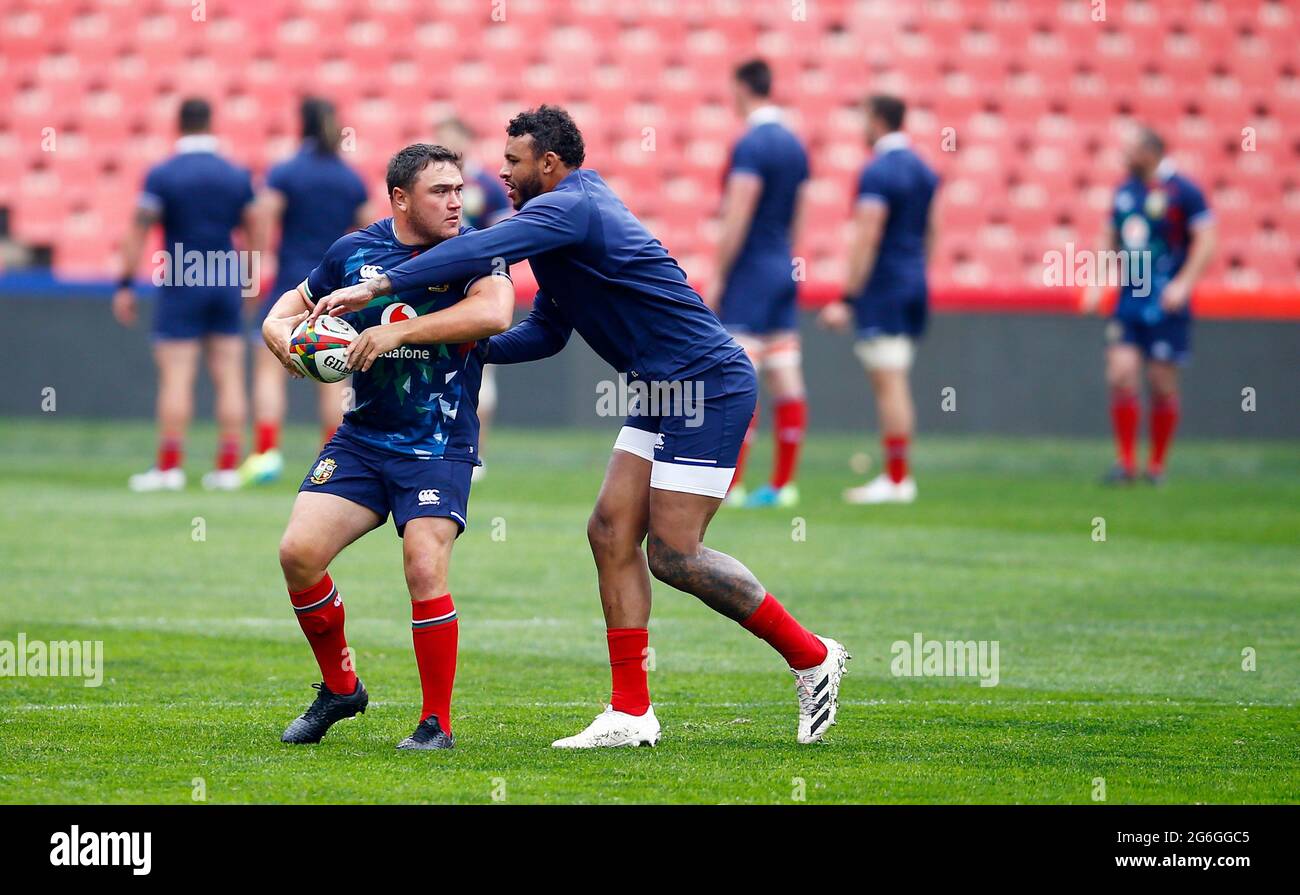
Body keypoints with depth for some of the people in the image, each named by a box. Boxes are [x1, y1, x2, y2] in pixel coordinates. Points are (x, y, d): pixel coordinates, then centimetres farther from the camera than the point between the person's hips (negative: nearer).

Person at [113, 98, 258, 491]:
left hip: (180, 287, -3)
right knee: (229, 377, 5)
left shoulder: (162, 175, -6)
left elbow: (137, 232, -7)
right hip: (226, 284, 3)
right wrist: (249, 282, 18)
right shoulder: (238, 176, 4)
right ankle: (228, 467, 3)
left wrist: (124, 285, -3)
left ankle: (169, 466, -5)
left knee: (176, 377, -2)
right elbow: (253, 236, 7)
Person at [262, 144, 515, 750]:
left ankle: (437, 722, -4)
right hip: (362, 438, 4)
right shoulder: (354, 252, 2)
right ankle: (339, 686, 13)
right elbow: (298, 303, 18)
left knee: (425, 570, -20)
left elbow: (494, 312, -29)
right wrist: (279, 329, -7)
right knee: (298, 552, -10)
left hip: (439, 449, -4)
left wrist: (398, 331, -30)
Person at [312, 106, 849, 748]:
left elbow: (479, 253, -29)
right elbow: (545, 334, 23)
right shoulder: (566, 216, 18)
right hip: (663, 394, 10)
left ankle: (811, 656, 2)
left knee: (673, 553, -11)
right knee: (612, 533, 3)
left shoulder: (571, 208, -15)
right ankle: (631, 713, 2)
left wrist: (378, 287, -28)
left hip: (709, 384, -10)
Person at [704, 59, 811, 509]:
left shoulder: (751, 145, -14)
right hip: (783, 270, 8)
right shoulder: (794, 144, 11)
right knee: (786, 383, 5)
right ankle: (782, 483, 6)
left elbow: (737, 219, -18)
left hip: (749, 271, -8)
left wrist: (716, 278, -13)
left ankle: (727, 484, -10)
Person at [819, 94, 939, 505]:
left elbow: (866, 240, -19)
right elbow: (931, 230, 18)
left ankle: (895, 479, -6)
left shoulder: (877, 173, -15)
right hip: (914, 287, 9)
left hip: (882, 288, -9)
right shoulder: (923, 171, 12)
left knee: (888, 383, -6)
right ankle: (899, 476, 12)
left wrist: (847, 300, -18)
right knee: (896, 383, 13)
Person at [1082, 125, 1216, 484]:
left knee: (1162, 385, 1)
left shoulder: (1182, 191, -7)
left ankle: (1156, 466, 14)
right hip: (1128, 303, 5)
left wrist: (1183, 283, -20)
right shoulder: (1124, 191, 11)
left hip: (1166, 305, -5)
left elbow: (1207, 239, -11)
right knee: (1121, 376, -7)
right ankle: (1126, 463, 0)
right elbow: (1110, 239, 22)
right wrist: (1096, 283, 11)